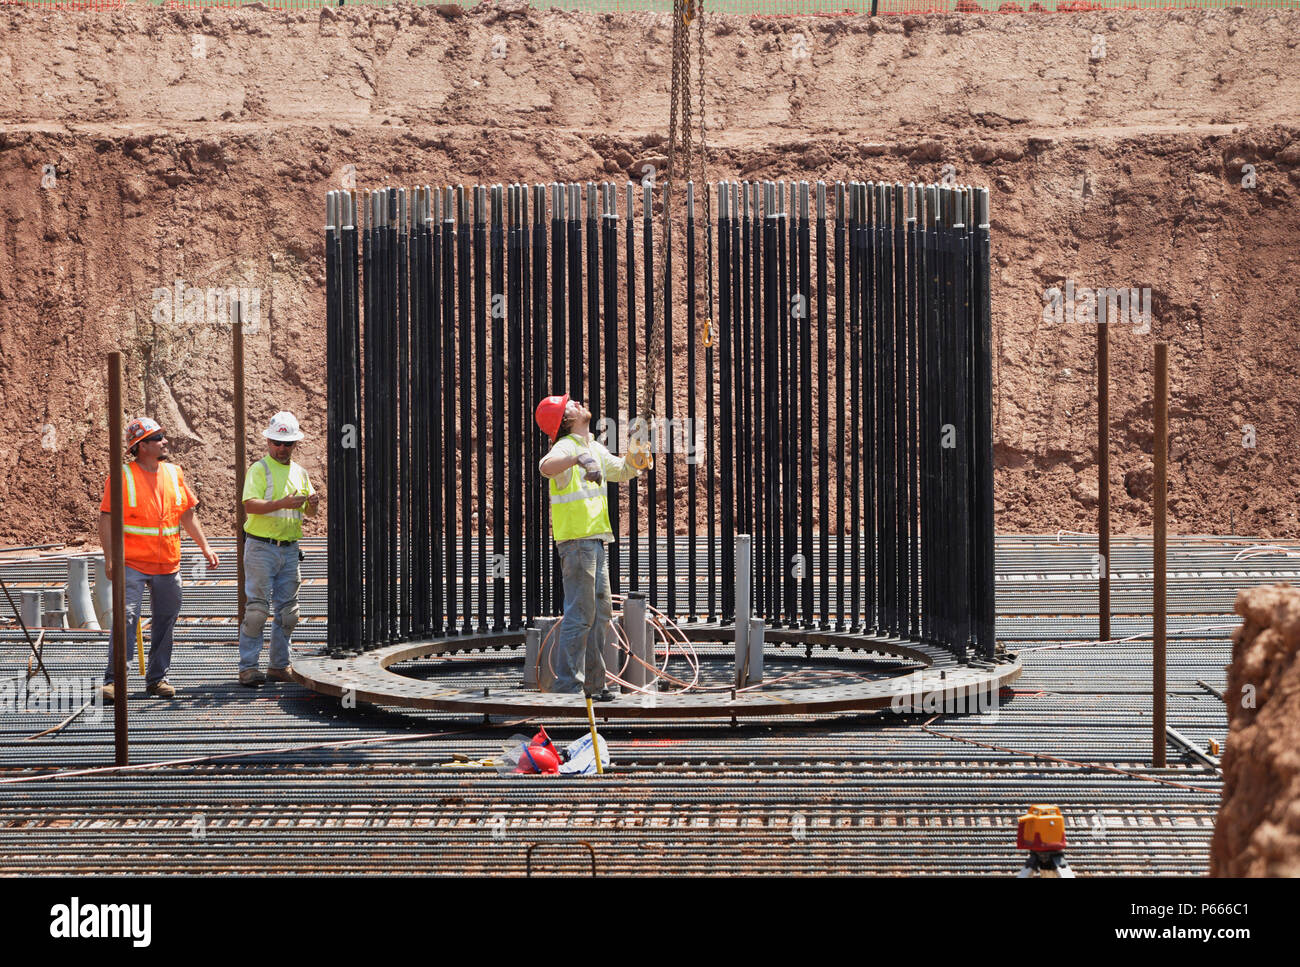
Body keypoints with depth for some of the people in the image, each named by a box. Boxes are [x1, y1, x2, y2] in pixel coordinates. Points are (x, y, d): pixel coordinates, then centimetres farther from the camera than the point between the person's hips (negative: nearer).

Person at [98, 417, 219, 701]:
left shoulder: (174, 473, 10)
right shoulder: (122, 476, -5)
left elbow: (187, 515, 18)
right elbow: (107, 519, -6)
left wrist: (205, 548, 14)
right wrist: (110, 558, -14)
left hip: (168, 565, 5)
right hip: (133, 563, -5)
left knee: (165, 621, 9)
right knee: (127, 619, -14)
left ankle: (157, 678, 20)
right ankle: (113, 681, -12)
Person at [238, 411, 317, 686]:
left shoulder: (299, 472, 14)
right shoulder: (259, 469, -5)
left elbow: (309, 513, 17)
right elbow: (250, 505, -19)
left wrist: (311, 504, -7)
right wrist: (283, 503, -31)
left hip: (290, 548, 6)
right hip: (261, 548, -6)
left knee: (287, 610, 8)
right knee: (257, 609, -8)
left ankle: (279, 665, 16)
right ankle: (248, 667, -5)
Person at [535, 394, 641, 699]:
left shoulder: (595, 449, 17)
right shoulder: (566, 447, -12)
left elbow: (624, 471, 33)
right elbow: (547, 465, -35)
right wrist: (580, 458, -53)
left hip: (595, 540, 10)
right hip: (576, 539, -10)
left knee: (601, 611, 14)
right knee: (580, 614, -11)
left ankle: (592, 682, 23)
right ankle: (567, 686, -9)